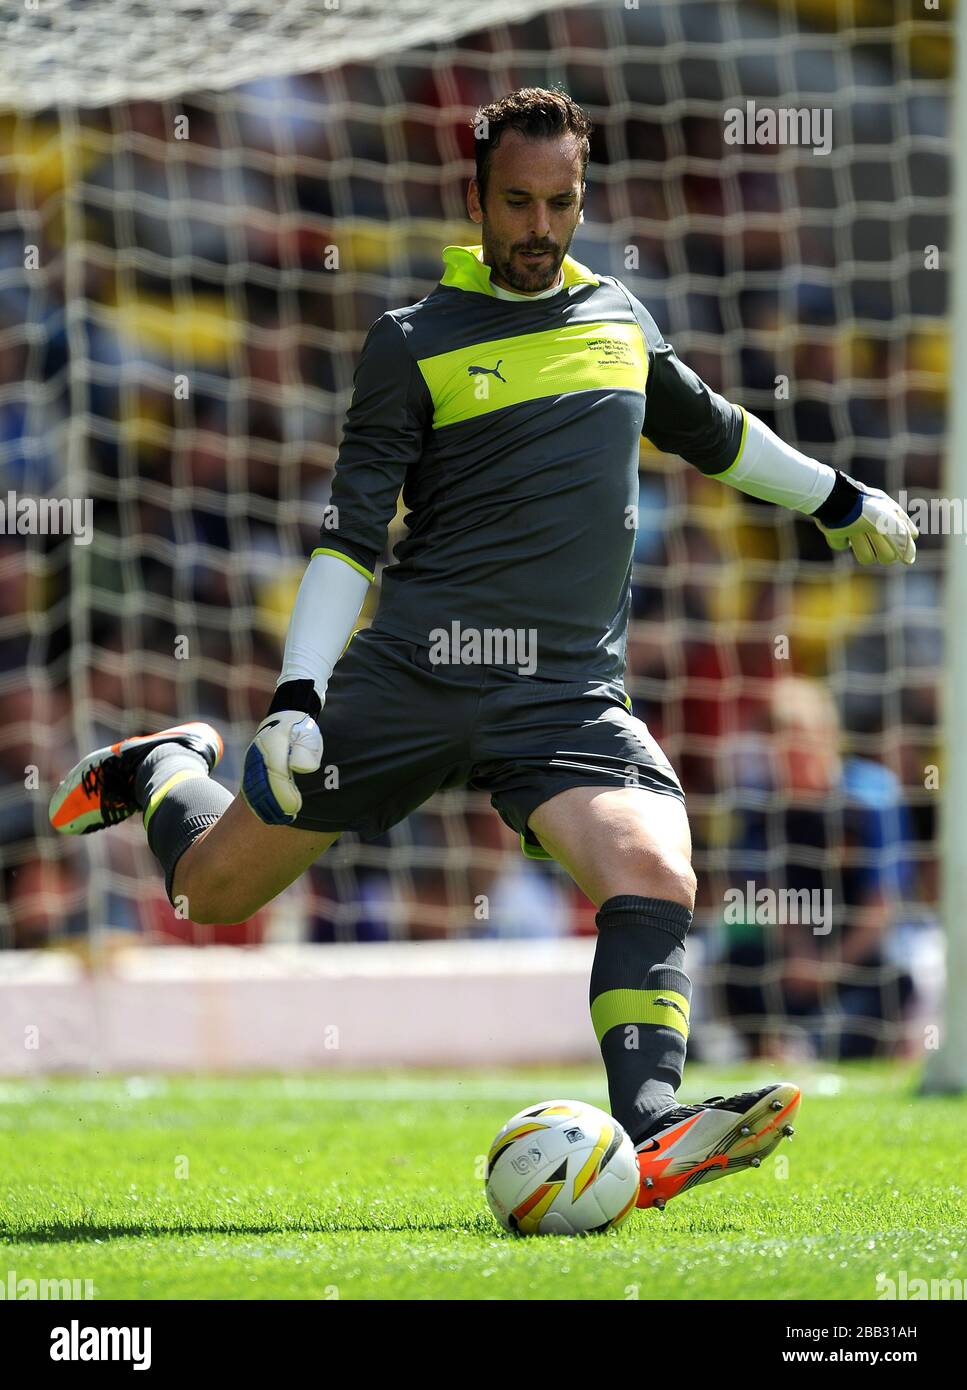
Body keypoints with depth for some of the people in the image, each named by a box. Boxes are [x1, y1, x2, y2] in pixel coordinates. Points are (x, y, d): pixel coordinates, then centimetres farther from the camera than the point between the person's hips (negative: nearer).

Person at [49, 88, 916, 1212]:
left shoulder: (617, 318, 15)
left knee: (655, 879, -26)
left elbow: (709, 429, 36)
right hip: (412, 674, -2)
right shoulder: (414, 345, 1)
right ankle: (166, 769, 41)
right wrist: (299, 693, -12)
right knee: (213, 887, 7)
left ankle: (650, 1137, -35)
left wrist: (839, 499, 44)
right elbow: (351, 533, -2)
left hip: (570, 692, 2)